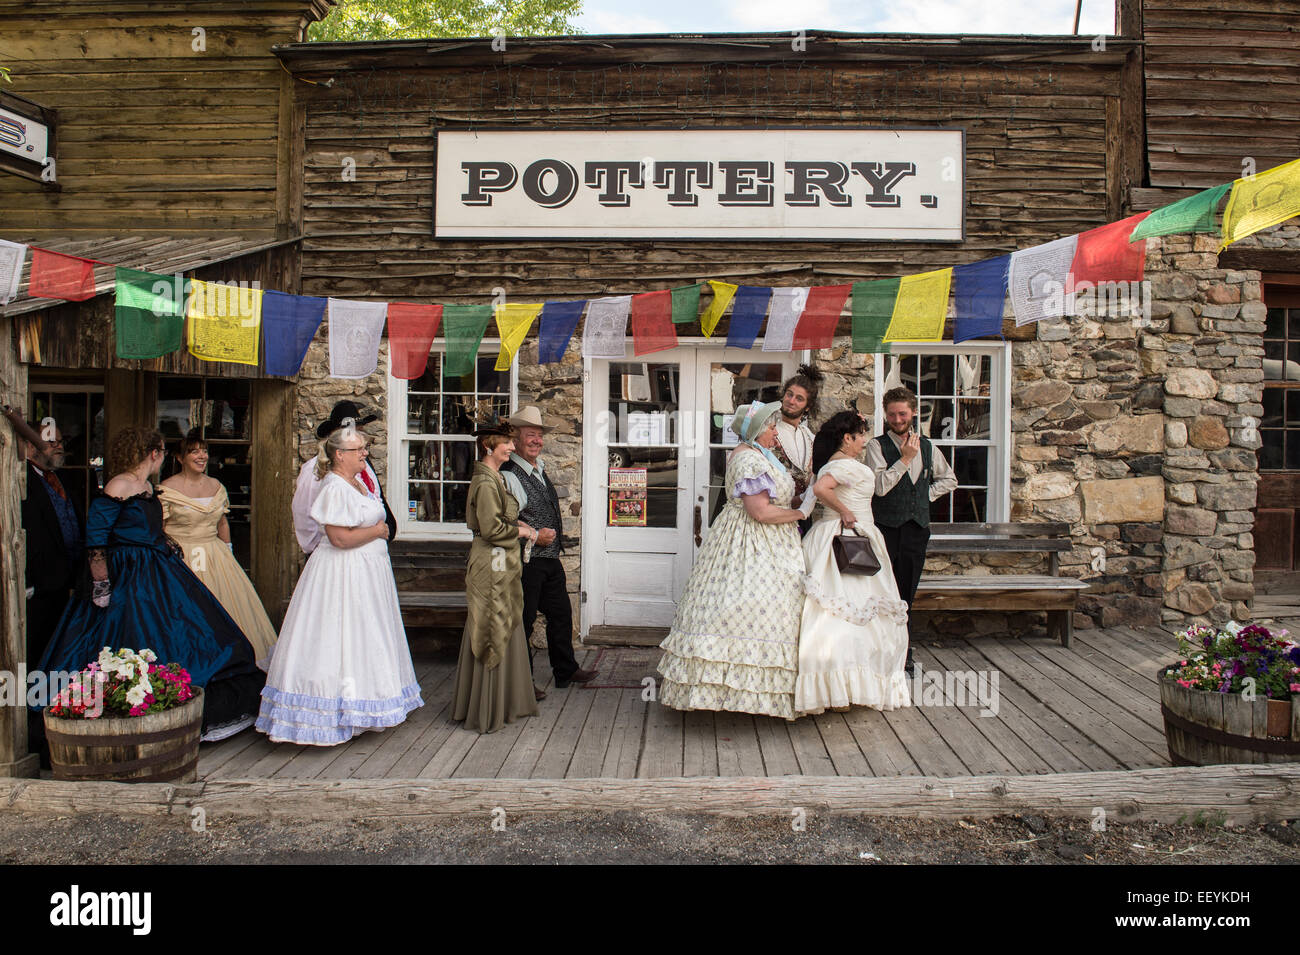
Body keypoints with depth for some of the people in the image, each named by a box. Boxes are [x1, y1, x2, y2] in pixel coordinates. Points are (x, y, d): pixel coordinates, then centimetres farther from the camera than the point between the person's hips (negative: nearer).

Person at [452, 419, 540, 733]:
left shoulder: (494, 478, 14)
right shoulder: (486, 482, -18)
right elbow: (491, 528, -23)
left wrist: (516, 524, 8)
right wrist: (520, 530, -10)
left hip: (500, 564, 10)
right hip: (492, 565, -10)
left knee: (505, 632, 16)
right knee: (493, 633, -2)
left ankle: (502, 703, 27)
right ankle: (486, 711, 9)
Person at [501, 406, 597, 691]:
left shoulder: (540, 470, 15)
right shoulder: (508, 475, -14)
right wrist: (534, 535, -19)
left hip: (550, 558, 9)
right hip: (526, 561, -9)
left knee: (561, 614, 16)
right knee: (524, 621, 1)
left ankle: (566, 670, 31)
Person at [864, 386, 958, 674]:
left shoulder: (926, 446, 12)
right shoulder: (877, 445, -3)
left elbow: (948, 479, 26)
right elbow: (880, 486, -15)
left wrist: (926, 496, 12)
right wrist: (905, 458, -13)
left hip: (917, 528, 4)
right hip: (887, 528, -4)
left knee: (906, 596, 11)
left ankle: (904, 658, 20)